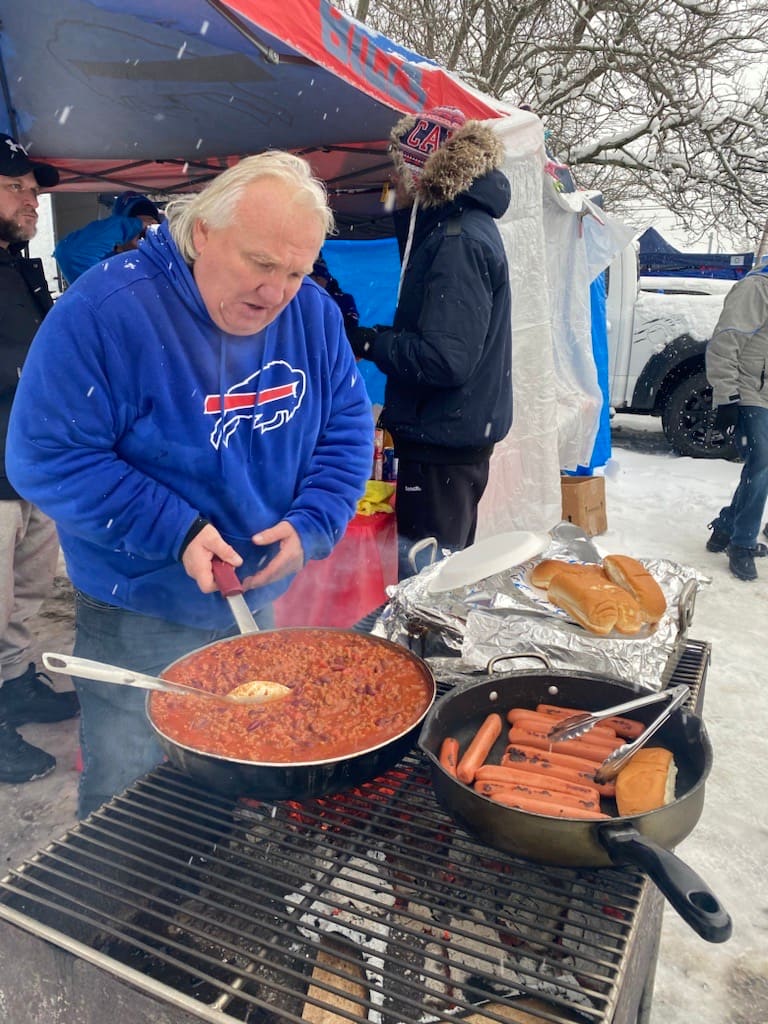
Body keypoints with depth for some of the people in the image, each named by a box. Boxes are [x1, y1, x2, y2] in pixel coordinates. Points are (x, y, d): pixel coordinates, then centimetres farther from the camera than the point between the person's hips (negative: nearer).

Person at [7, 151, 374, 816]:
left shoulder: (313, 313, -5)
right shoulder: (105, 310, -21)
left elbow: (348, 429, 1)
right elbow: (47, 459, -19)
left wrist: (312, 525, -16)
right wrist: (175, 531, -26)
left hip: (258, 606, 5)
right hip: (138, 623, -4)